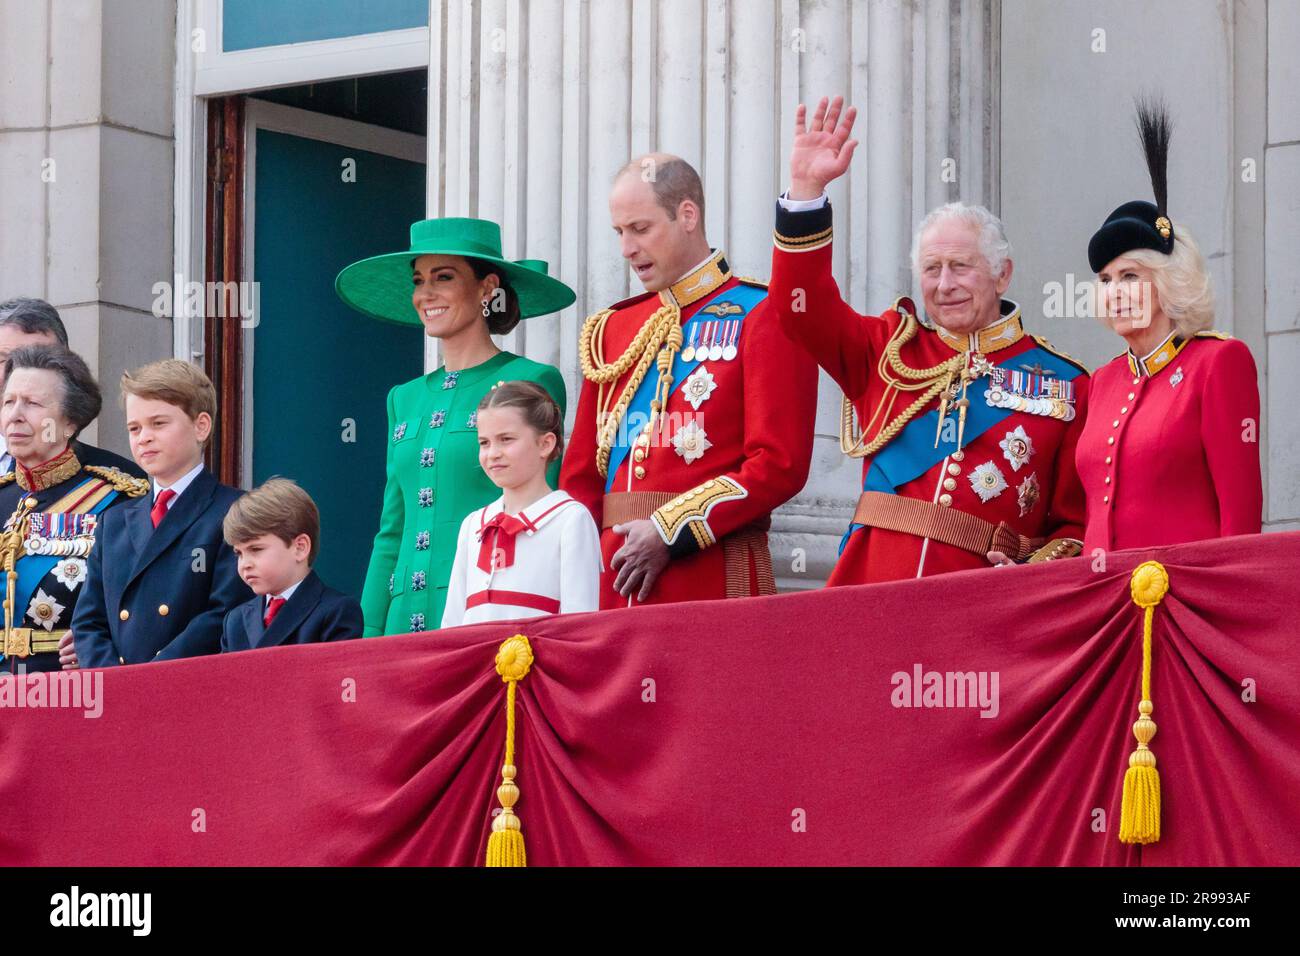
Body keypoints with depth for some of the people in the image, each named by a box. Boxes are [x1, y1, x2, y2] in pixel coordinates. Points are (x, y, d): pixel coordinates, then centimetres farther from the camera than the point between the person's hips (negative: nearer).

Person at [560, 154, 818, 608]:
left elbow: (780, 464, -10)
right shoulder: (612, 329, 17)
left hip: (716, 585, -5)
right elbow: (581, 475, 18)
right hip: (614, 584, 5)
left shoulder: (761, 319, -1)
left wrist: (671, 531, -13)